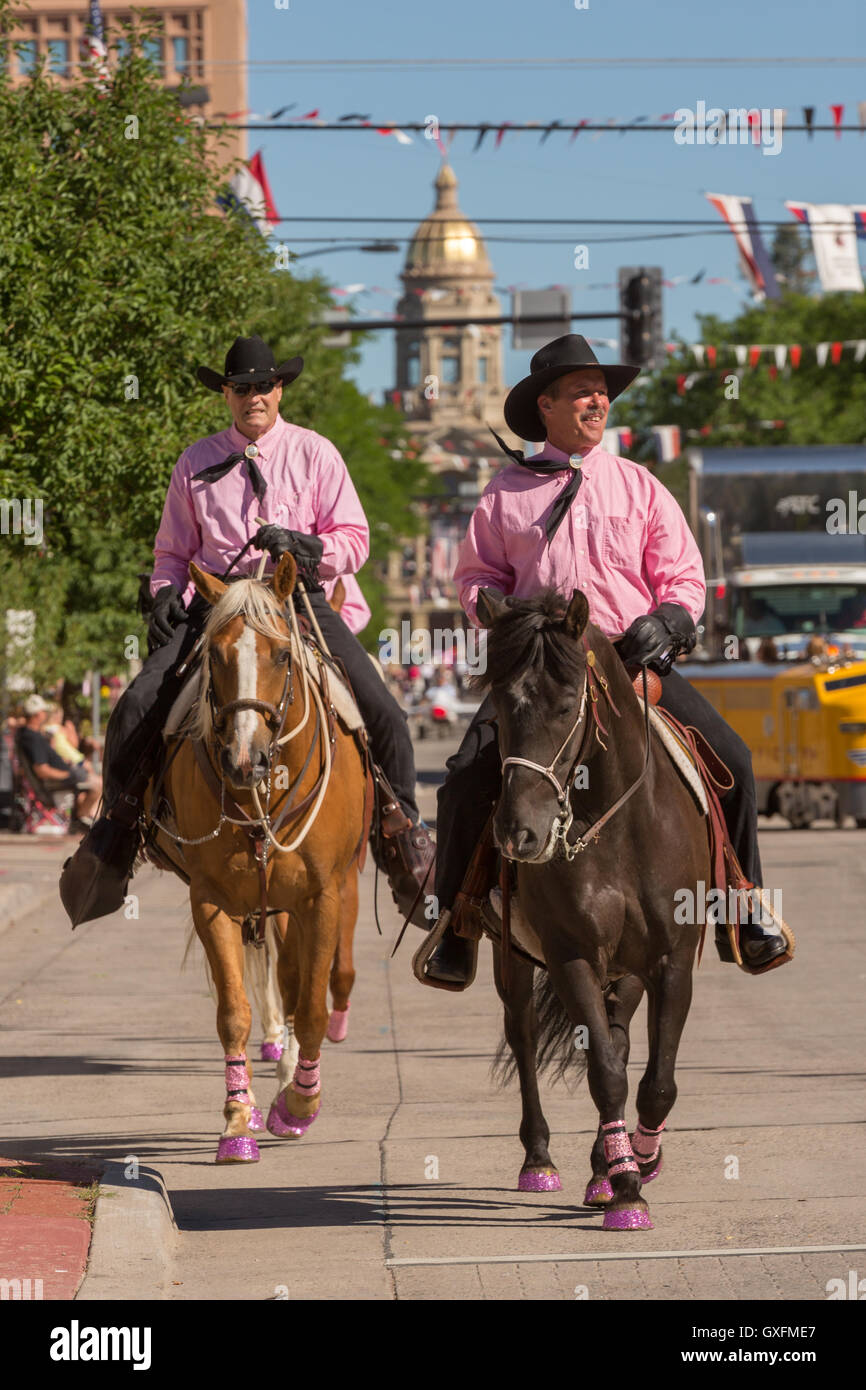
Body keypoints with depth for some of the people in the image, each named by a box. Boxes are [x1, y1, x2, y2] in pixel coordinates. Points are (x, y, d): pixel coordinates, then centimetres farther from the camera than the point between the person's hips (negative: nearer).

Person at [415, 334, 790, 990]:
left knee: (731, 760, -13)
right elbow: (477, 573, 12)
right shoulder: (507, 492, 8)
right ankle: (455, 923, -4)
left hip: (635, 660, 1)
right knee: (469, 774, -20)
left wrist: (664, 621, -11)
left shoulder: (640, 487, 10)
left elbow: (684, 577, 10)